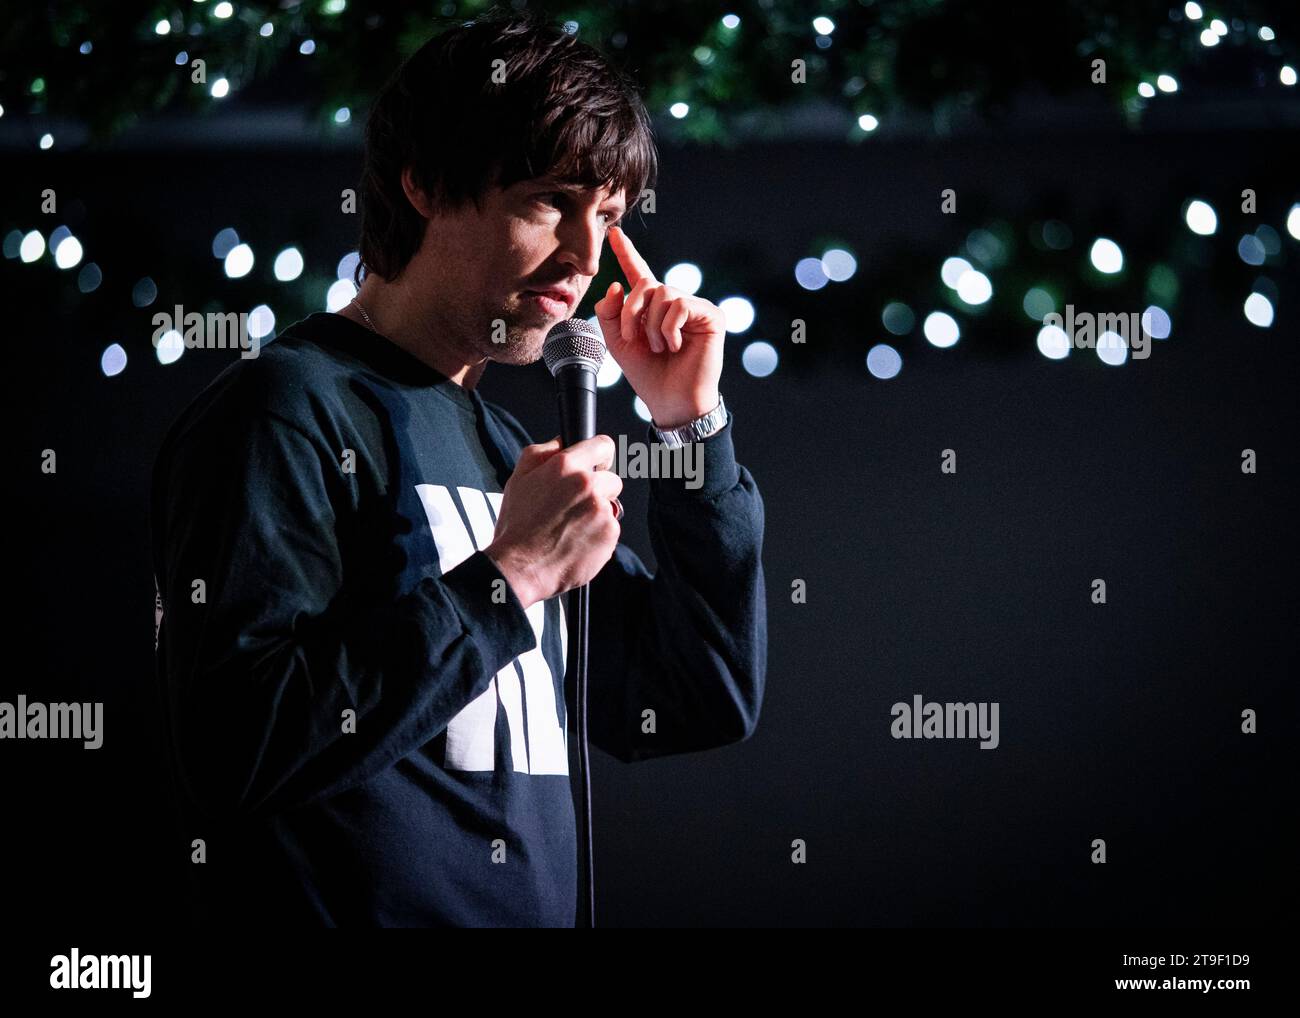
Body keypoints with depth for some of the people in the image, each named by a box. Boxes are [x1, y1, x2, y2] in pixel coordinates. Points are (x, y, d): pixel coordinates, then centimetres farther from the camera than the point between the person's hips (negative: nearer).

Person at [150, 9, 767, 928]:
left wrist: (692, 424, 5)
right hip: (361, 908, -8)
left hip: (535, 907, 8)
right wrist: (512, 577, -19)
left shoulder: (510, 452, 11)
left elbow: (710, 706, 12)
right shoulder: (288, 410, -12)